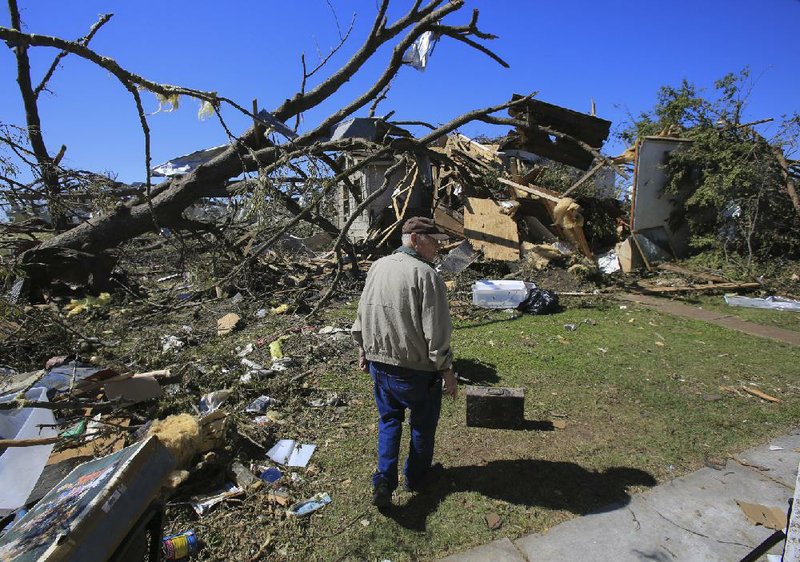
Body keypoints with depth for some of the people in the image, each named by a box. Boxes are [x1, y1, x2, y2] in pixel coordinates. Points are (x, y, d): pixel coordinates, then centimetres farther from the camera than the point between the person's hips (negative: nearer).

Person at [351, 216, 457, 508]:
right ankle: (417, 476, 37)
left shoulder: (377, 267, 2)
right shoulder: (425, 275, -20)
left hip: (379, 364, 6)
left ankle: (384, 481, 19)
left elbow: (362, 313, 10)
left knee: (389, 419, 24)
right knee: (422, 423, 18)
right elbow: (436, 331, -20)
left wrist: (363, 349, 21)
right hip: (416, 368, -5)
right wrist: (446, 370, -9)